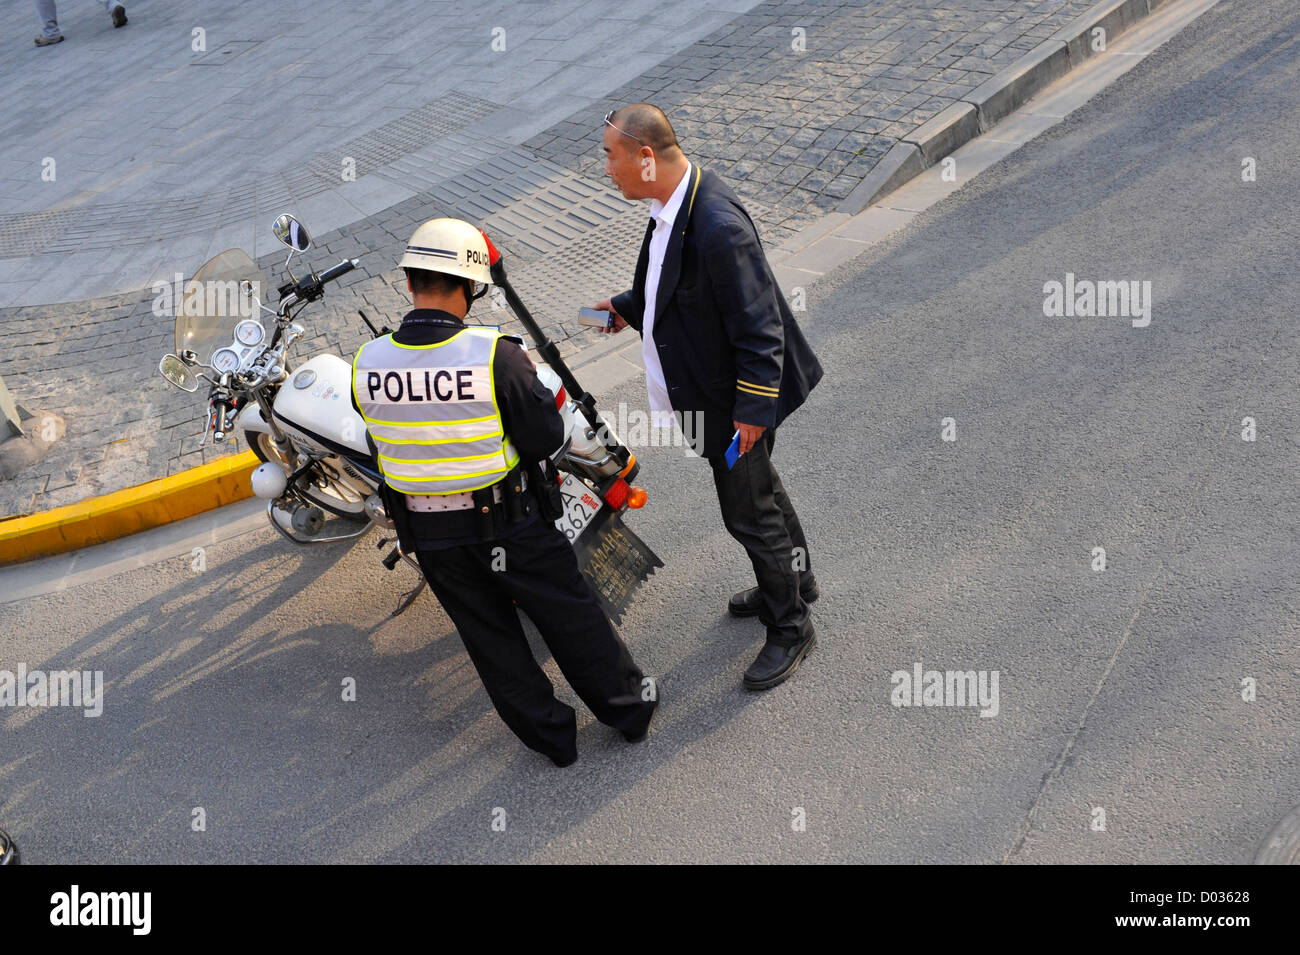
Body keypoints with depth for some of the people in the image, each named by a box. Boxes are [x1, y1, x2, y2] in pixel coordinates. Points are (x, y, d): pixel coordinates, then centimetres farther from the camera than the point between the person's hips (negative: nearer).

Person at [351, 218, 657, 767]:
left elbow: (380, 443, 2)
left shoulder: (366, 364, -11)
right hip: (509, 522, -3)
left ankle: (549, 734, 35)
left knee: (490, 638, 20)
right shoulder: (496, 355, -23)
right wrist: (531, 385, 0)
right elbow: (547, 437, -17)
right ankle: (627, 706, 35)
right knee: (569, 616, 17)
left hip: (426, 533, 4)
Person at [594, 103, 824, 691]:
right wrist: (627, 306, 14)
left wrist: (754, 410, -24)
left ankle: (790, 628, 27)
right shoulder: (673, 203, -2)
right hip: (708, 384, 10)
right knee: (761, 486, 26)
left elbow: (759, 327, -28)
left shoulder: (719, 228, -32)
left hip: (733, 398, -10)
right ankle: (795, 581, 49)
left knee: (749, 511, 5)